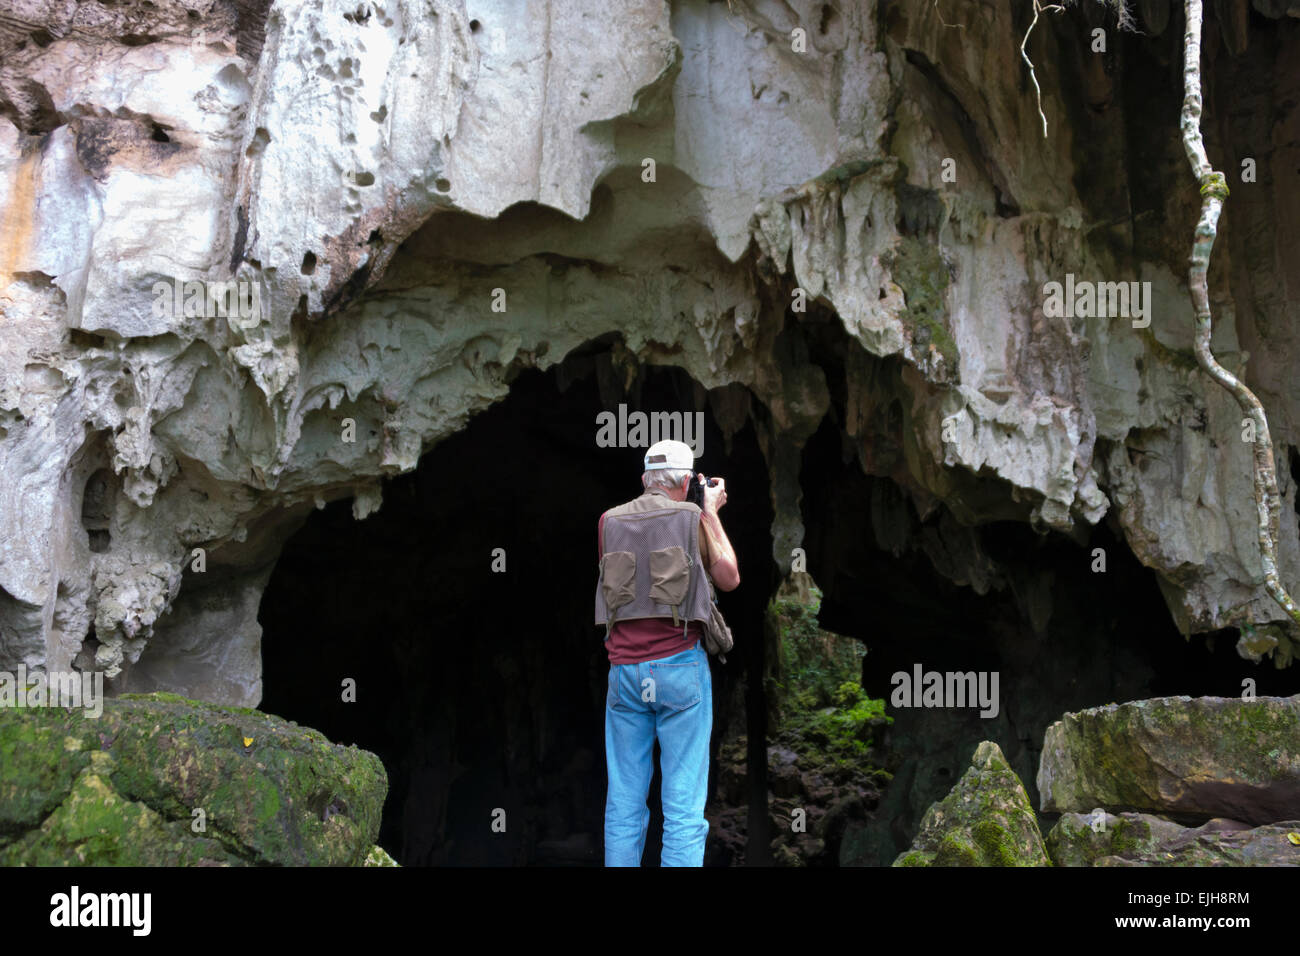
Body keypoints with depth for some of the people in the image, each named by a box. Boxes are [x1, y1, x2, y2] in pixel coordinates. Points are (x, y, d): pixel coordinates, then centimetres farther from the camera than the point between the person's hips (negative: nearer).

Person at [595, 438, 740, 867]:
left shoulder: (609, 521, 7)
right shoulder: (693, 517, -1)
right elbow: (730, 579, 10)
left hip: (624, 667, 3)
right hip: (680, 665, -3)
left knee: (624, 803, 9)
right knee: (684, 805, 0)